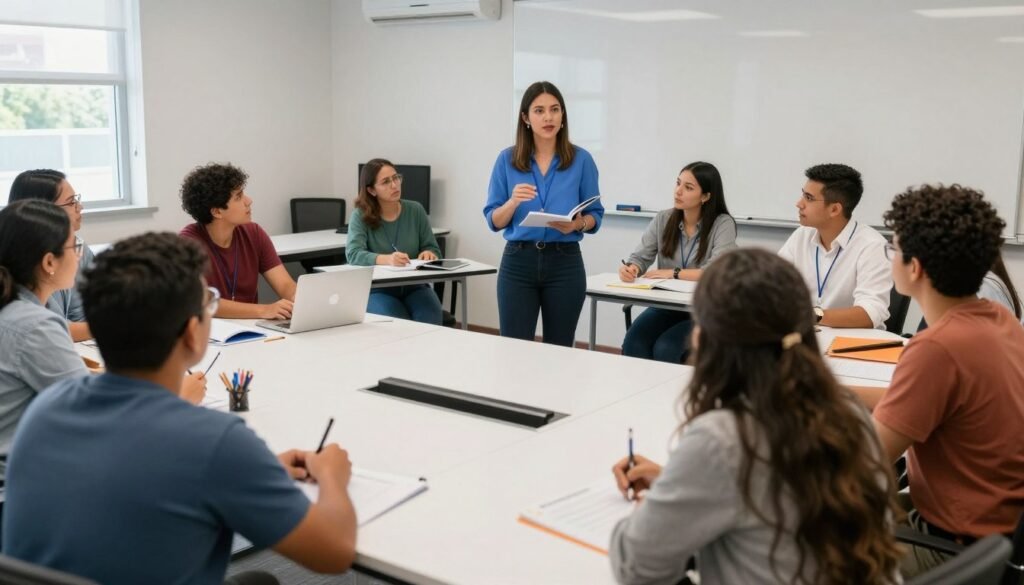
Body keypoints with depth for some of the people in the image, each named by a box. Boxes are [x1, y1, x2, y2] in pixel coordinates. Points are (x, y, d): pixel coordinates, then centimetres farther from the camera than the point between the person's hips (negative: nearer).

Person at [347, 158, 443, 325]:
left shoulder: (415, 210, 3)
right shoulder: (361, 216, -6)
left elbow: (433, 248, 7)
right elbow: (353, 254, -20)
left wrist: (428, 254, -19)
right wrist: (386, 259, -38)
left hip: (414, 286, 3)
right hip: (377, 290, -3)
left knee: (430, 320, -26)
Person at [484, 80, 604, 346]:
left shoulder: (581, 160, 1)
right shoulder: (507, 160, 2)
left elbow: (595, 216, 5)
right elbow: (493, 221, 3)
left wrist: (578, 224, -17)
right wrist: (513, 202, -17)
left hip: (565, 264, 0)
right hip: (518, 263, 0)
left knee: (559, 350, 7)